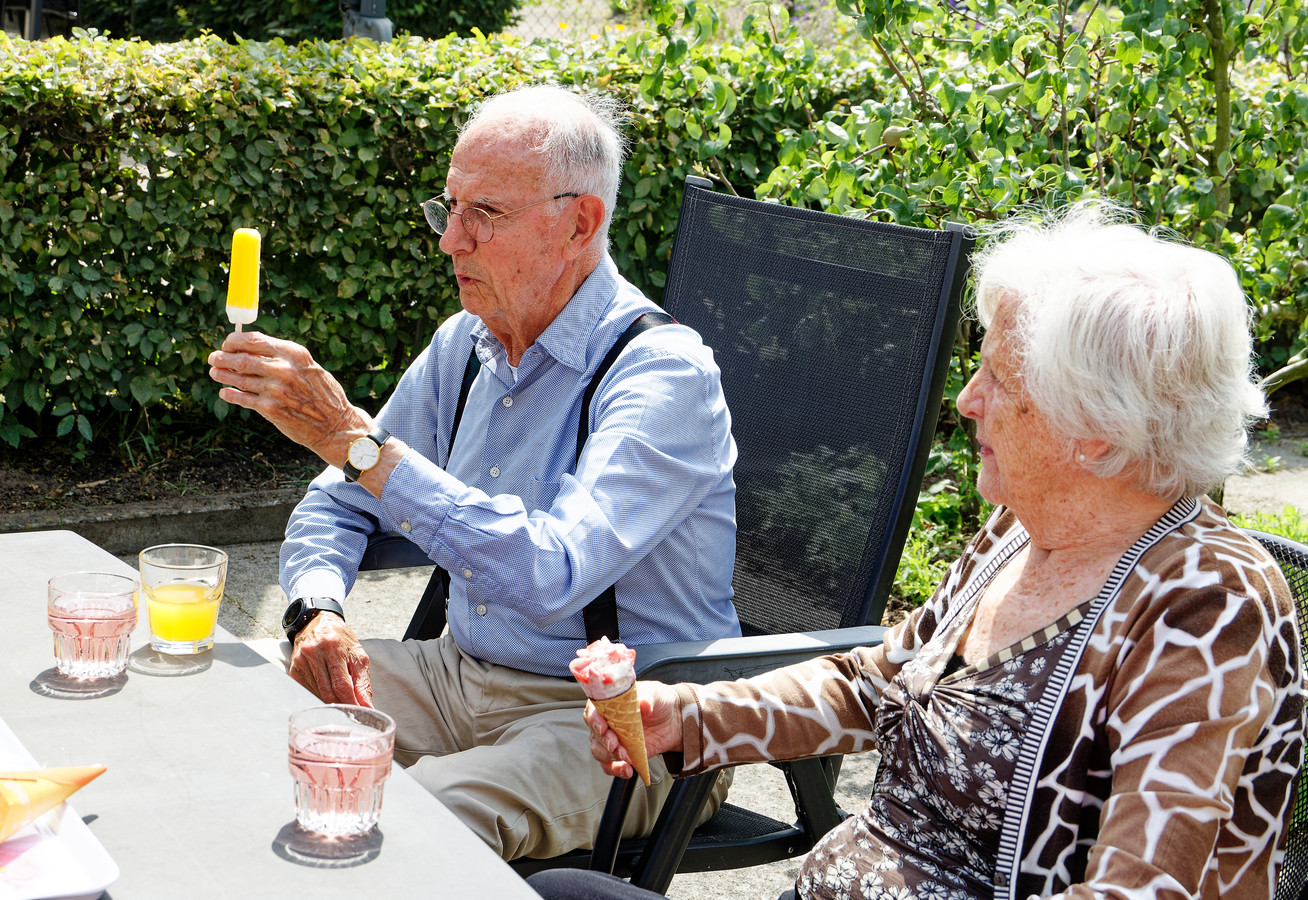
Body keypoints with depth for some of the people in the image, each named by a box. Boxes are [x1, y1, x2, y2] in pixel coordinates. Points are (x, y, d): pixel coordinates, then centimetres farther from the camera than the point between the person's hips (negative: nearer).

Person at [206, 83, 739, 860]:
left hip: (609, 717, -7)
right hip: (462, 675, 7)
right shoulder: (465, 344, 5)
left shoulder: (664, 373, -20)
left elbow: (551, 577, -35)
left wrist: (353, 439, -35)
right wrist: (318, 610, -8)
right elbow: (340, 503, 15)